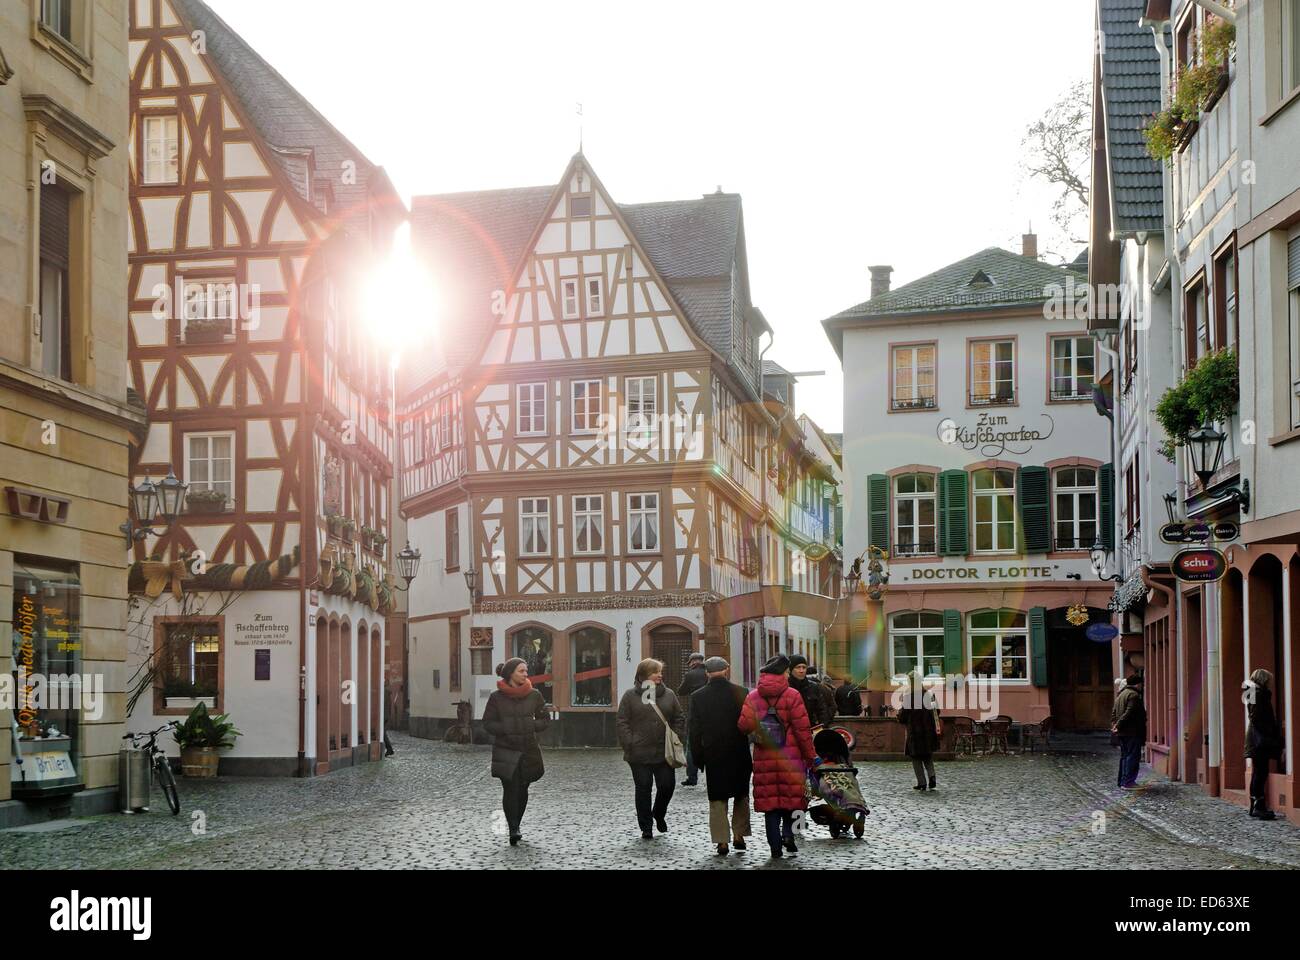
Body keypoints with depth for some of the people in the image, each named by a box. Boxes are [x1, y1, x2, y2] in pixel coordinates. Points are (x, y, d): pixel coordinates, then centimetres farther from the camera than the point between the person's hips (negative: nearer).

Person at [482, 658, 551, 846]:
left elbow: (545, 719, 11)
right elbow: (487, 723, 0)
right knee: (510, 789, -12)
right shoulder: (497, 697, -2)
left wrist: (531, 727, -7)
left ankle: (515, 826, 20)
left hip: (529, 750, 3)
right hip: (505, 750, -3)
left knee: (522, 789, 6)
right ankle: (513, 830, -12)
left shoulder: (534, 696, 5)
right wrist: (507, 730, -12)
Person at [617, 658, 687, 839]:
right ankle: (646, 827, 13)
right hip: (639, 754, -3)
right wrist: (629, 744, -10)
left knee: (667, 785, 2)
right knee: (643, 788, 3)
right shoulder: (631, 696, 0)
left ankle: (659, 814, 32)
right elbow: (623, 722, -2)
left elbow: (679, 718, 12)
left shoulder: (668, 695, 8)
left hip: (664, 752, 3)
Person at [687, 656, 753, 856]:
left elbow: (693, 731, -1)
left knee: (717, 800, 7)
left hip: (713, 756, 0)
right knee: (741, 796, 17)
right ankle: (739, 835, 15)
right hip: (740, 755, 0)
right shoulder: (741, 693, -8)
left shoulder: (697, 697, -5)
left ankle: (722, 841, 3)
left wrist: (698, 758, 6)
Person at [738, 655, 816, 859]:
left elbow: (744, 725, -6)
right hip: (790, 758, -2)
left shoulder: (753, 696, 2)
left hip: (764, 759, 2)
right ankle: (787, 831, -1)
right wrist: (809, 755, 0)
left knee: (769, 799, 7)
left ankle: (775, 846, 6)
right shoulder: (792, 695, -7)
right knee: (792, 795, 15)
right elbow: (802, 729, -8)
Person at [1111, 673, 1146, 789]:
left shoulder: (1121, 694, 18)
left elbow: (1114, 712, 18)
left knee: (1124, 756, 15)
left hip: (1122, 732, 10)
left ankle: (1122, 781, 19)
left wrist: (1114, 724, 8)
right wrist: (1119, 725, -19)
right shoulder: (1134, 695, -14)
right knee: (1133, 756, -7)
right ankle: (1128, 782, -9)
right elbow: (1129, 713, -22)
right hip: (1132, 732, -10)